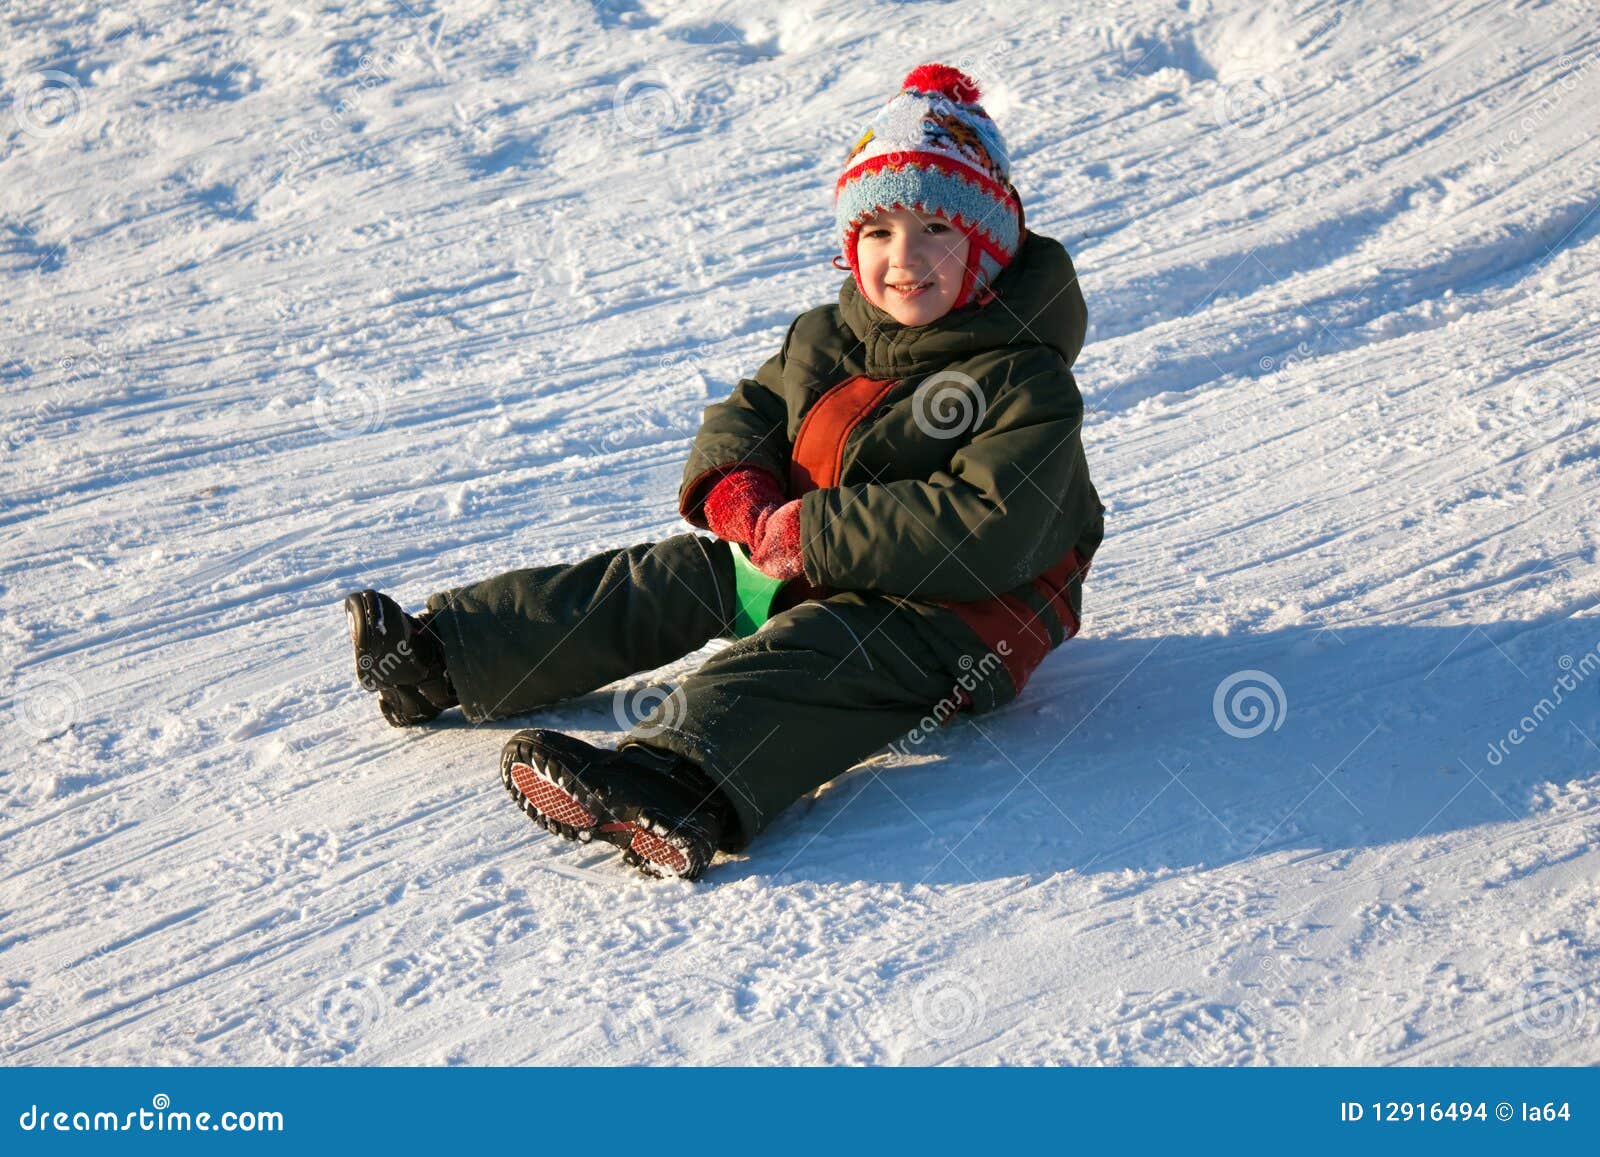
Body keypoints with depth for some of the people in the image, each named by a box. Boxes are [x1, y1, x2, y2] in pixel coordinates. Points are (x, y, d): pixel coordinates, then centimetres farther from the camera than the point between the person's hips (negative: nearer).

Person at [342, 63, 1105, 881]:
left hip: (968, 612, -8)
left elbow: (989, 532, -27)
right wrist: (738, 492, -12)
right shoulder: (824, 340, 7)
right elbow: (746, 414, 15)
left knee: (806, 656, -35)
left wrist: (808, 530, -26)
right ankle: (440, 659, 3)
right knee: (660, 582, 1)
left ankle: (679, 791, -61)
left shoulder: (1026, 382, -16)